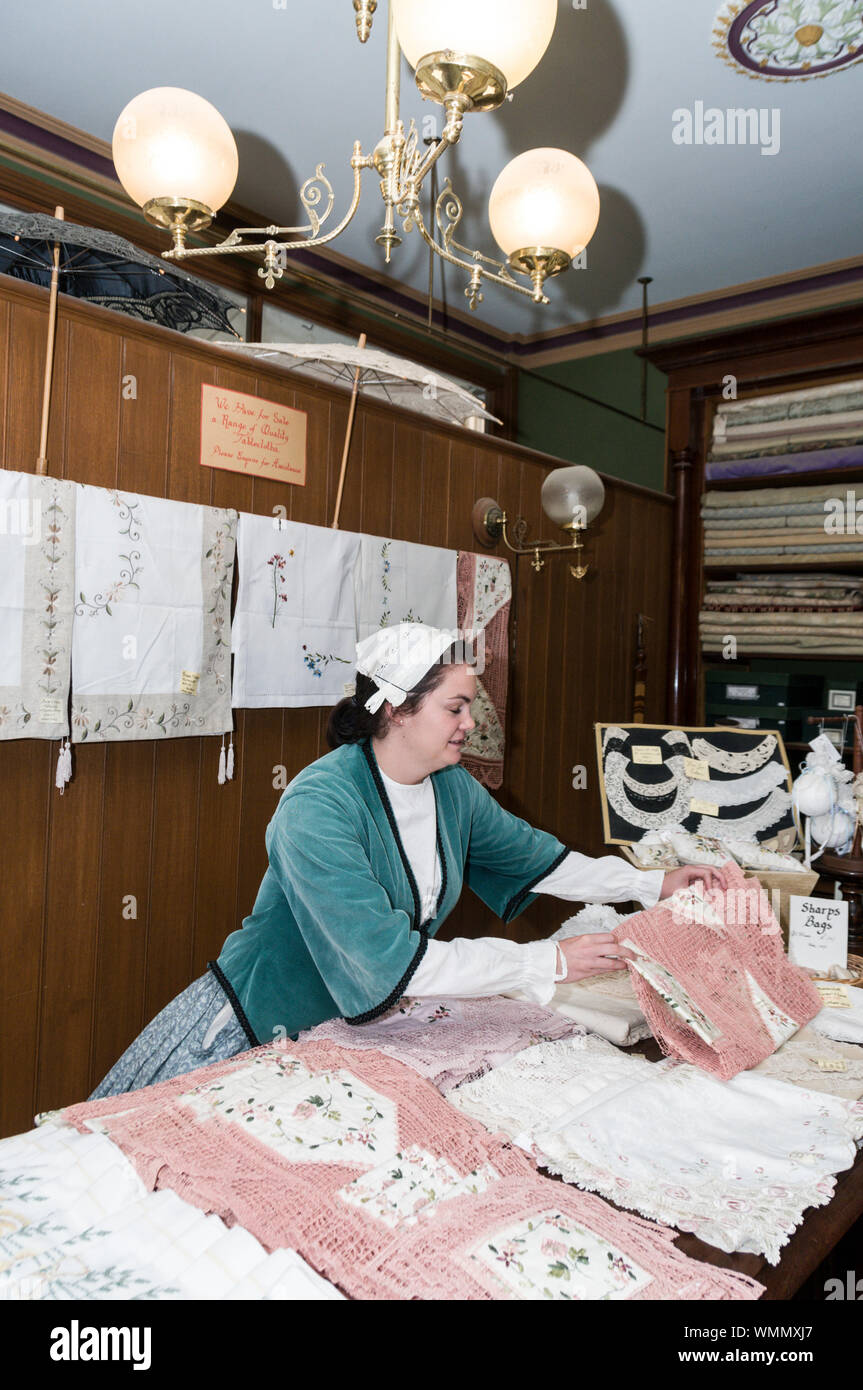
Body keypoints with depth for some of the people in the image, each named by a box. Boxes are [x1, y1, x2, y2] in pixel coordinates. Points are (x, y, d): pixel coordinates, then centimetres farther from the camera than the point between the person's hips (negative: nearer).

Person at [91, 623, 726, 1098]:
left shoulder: (453, 789, -7)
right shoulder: (318, 806, -33)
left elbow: (536, 857, 5)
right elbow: (390, 960, -36)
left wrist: (655, 883, -2)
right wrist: (550, 962, -33)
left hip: (363, 1026, 6)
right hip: (255, 1029, -6)